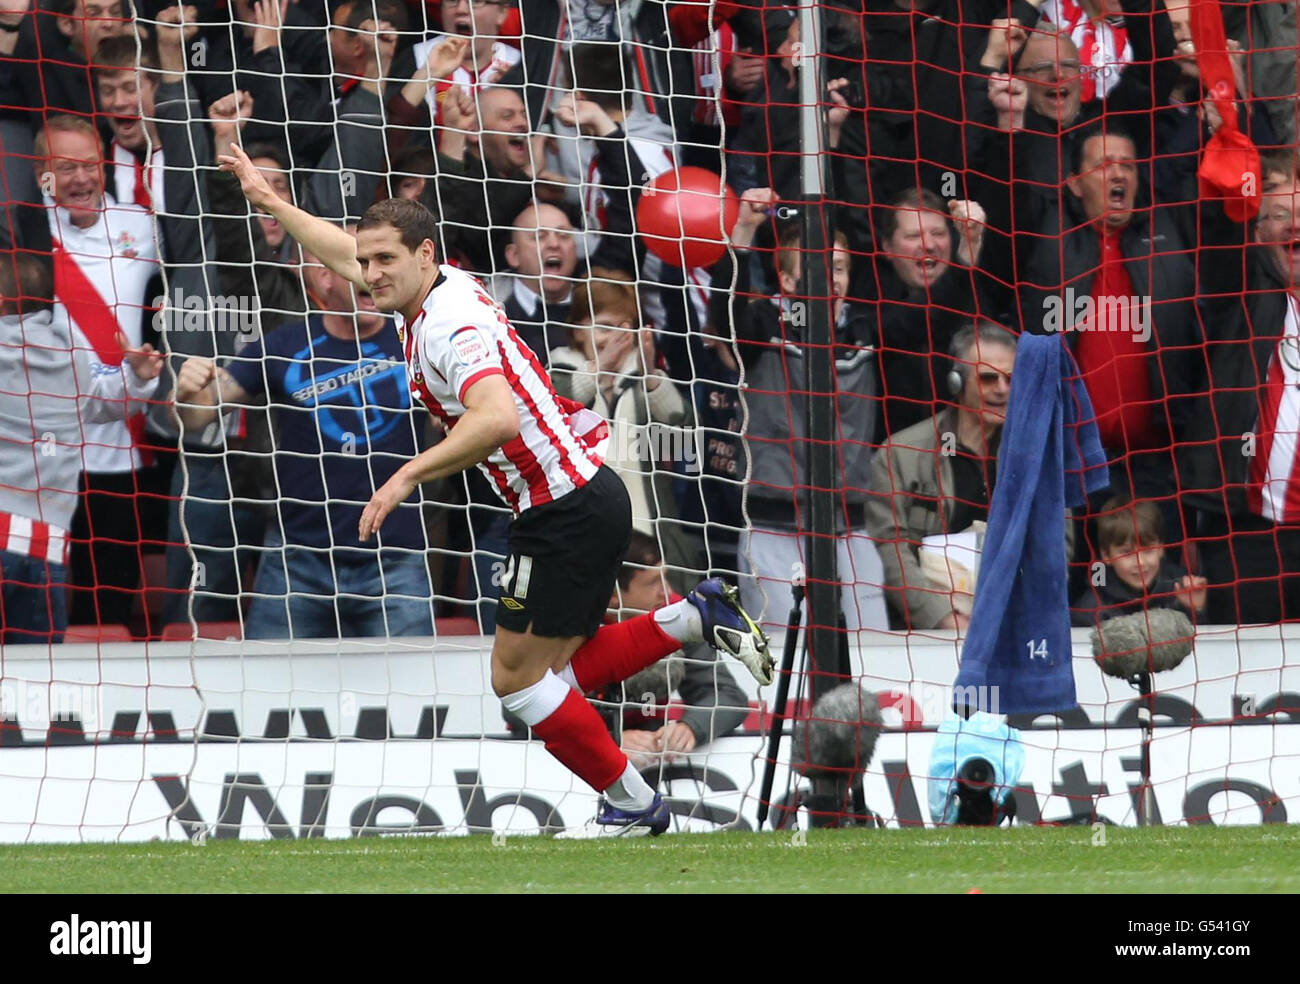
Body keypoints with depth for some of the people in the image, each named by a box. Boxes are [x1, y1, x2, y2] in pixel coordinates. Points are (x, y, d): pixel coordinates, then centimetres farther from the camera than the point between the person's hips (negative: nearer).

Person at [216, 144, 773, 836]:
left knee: (516, 676, 0)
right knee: (561, 672, 15)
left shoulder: (451, 326, -20)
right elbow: (345, 254, 29)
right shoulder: (434, 290, 9)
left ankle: (631, 803, 7)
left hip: (564, 513, -10)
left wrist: (409, 476, -37)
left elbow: (497, 418, -38)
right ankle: (698, 615, 10)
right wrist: (270, 201, 35)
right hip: (589, 497, 10)